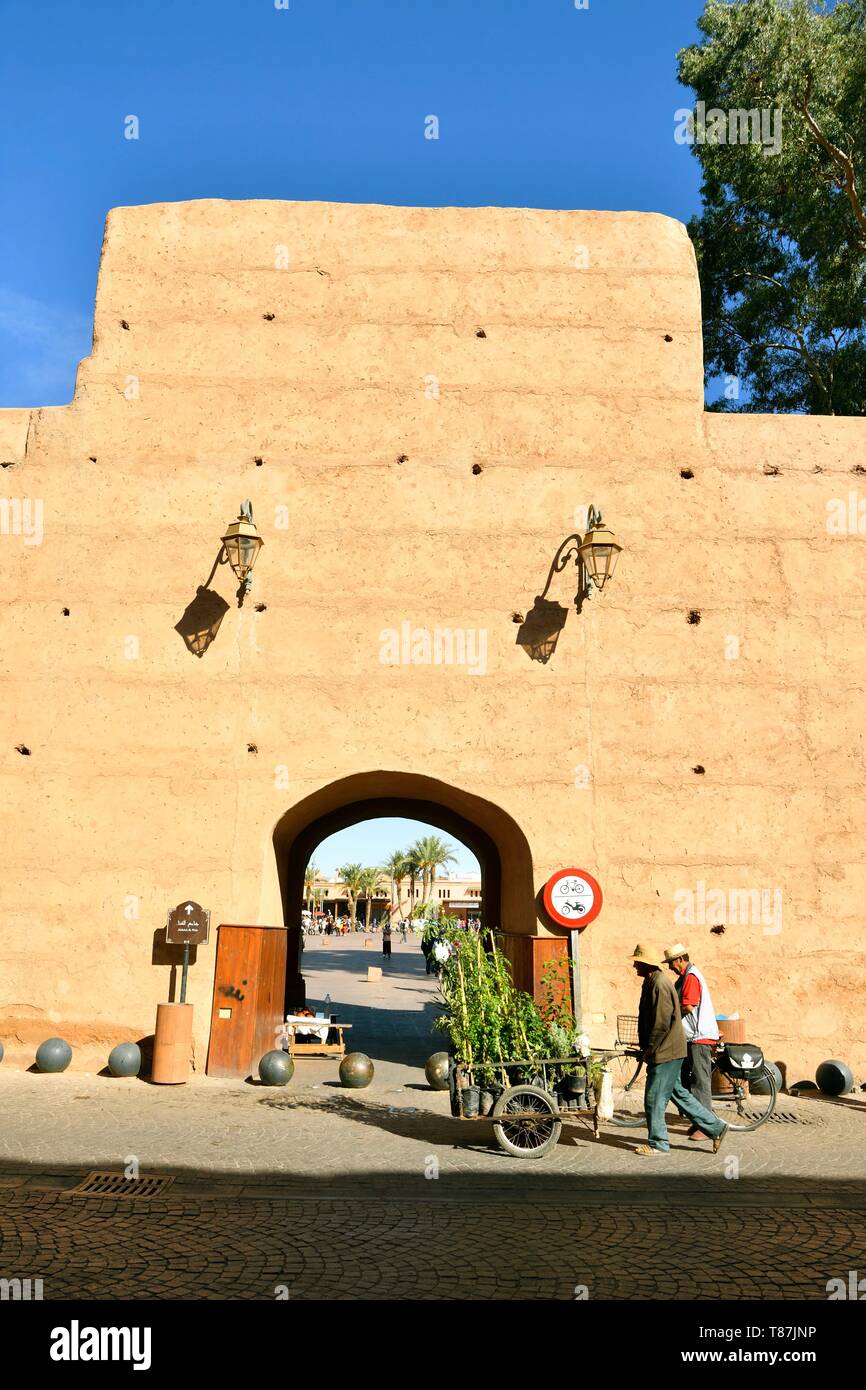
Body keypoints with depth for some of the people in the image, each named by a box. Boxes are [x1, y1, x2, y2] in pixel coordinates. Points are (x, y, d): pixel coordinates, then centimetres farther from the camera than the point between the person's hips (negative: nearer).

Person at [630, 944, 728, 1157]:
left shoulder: (660, 985, -20)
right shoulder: (652, 981, 12)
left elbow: (661, 1023, -23)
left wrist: (649, 1049, -14)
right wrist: (647, 1048, 18)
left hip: (666, 1052, -10)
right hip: (668, 1052, 10)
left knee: (654, 1098, 0)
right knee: (678, 1093, 15)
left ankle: (658, 1144, 11)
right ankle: (715, 1127, 21)